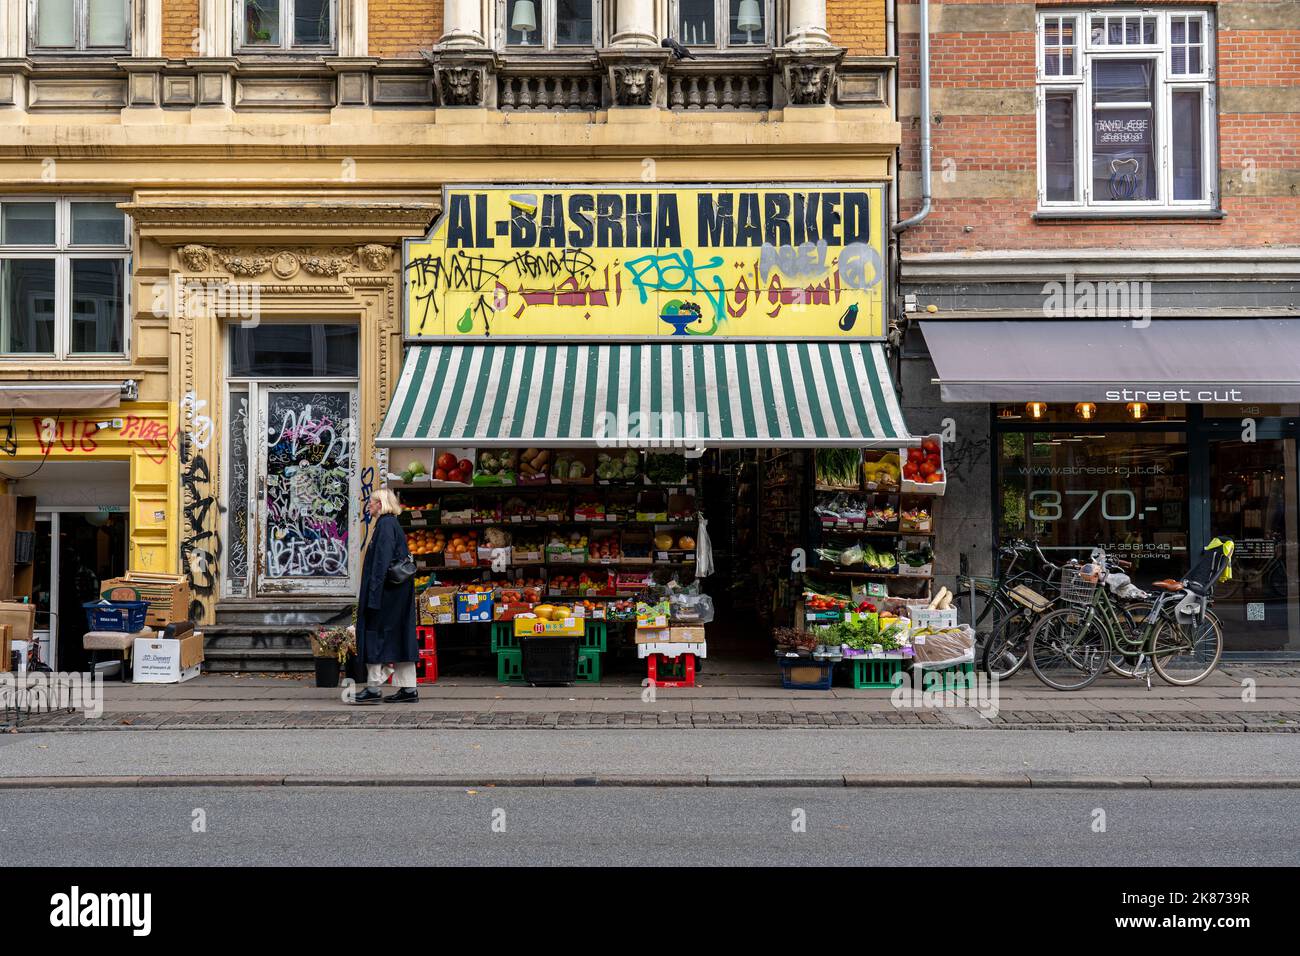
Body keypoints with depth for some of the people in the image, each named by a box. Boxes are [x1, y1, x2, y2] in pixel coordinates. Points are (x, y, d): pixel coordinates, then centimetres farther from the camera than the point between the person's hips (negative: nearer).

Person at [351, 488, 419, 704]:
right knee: (399, 637, 9)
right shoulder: (392, 524, 17)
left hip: (386, 591, -10)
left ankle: (374, 688, 0)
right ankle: (408, 689, 10)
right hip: (398, 592, 10)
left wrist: (373, 593, -21)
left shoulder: (385, 524, -12)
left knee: (376, 635, -3)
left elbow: (382, 560, -20)